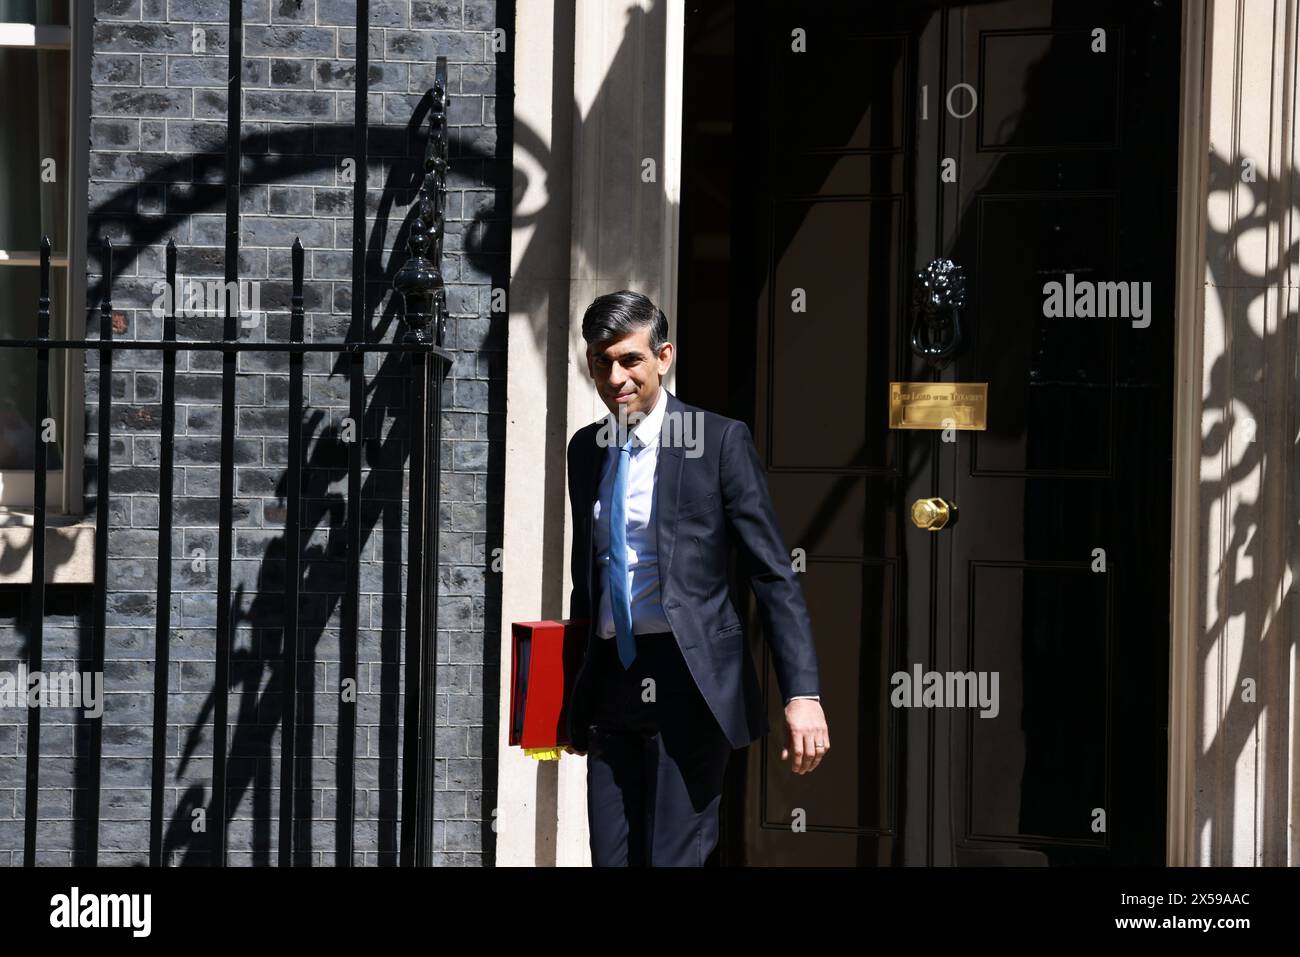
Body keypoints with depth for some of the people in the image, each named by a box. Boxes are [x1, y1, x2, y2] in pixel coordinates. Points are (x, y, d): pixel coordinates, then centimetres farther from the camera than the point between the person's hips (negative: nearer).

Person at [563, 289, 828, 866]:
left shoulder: (720, 441, -4)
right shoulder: (585, 450, 13)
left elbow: (774, 575, -7)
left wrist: (802, 693, -15)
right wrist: (575, 692, 21)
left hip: (690, 684, -5)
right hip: (611, 684, 5)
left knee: (674, 859, -9)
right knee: (611, 859, 2)